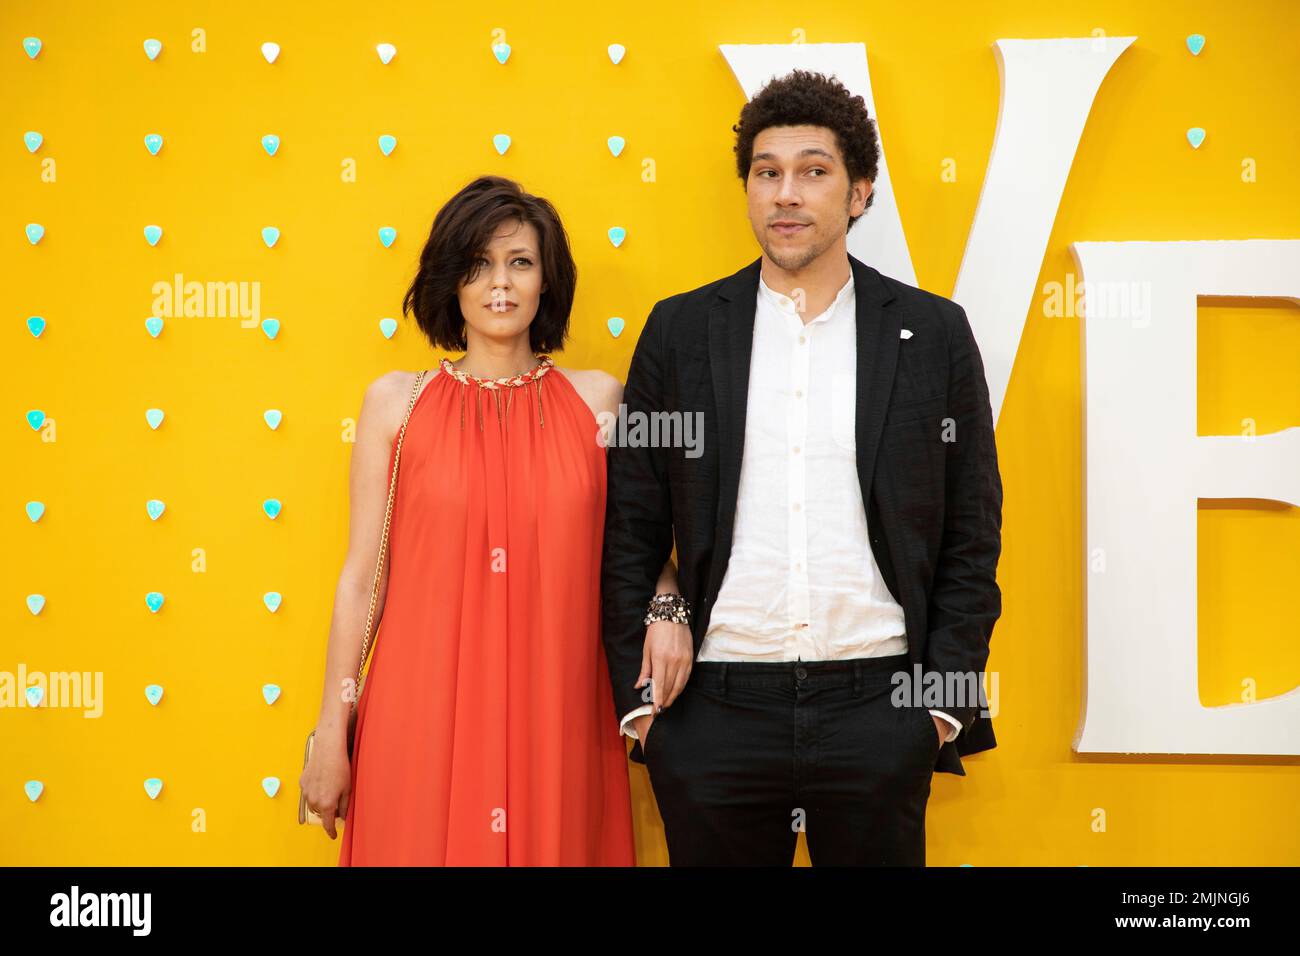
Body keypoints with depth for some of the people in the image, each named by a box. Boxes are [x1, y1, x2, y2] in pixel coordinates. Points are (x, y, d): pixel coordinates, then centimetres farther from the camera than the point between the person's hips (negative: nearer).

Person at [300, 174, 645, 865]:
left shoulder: (597, 399, 5)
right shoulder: (395, 401, 3)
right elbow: (360, 576, 3)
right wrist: (331, 735, 2)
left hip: (555, 721, 1)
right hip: (422, 719, -1)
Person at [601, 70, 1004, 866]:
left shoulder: (934, 333, 4)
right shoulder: (680, 331, 6)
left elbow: (972, 538, 6)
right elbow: (630, 530, 7)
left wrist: (947, 703, 0)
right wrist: (639, 697, 1)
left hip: (878, 710, 0)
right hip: (713, 710, 1)